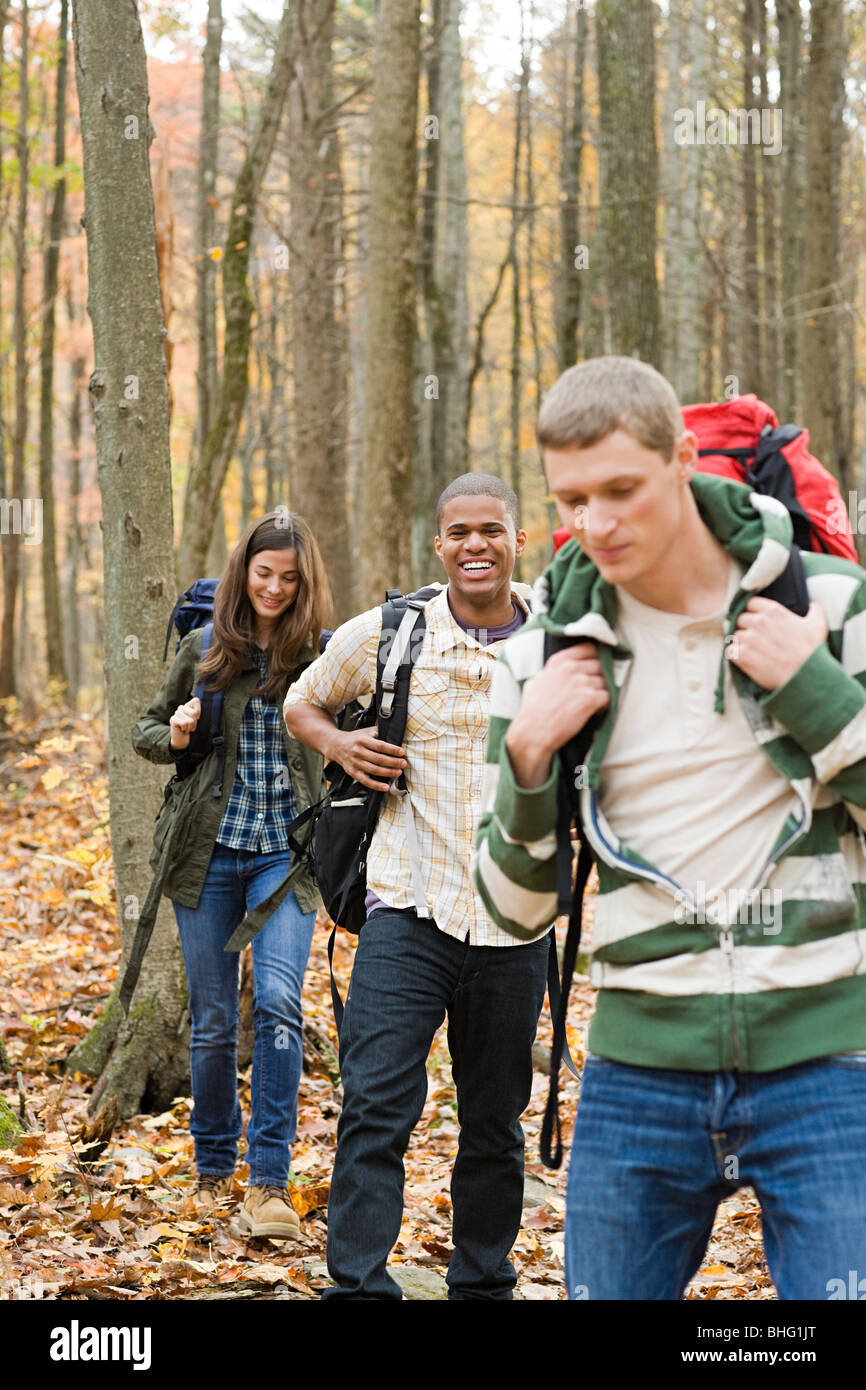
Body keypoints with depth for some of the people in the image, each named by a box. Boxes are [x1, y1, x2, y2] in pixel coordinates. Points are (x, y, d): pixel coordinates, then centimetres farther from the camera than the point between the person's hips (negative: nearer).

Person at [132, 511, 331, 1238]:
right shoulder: (202, 649, 4)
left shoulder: (322, 654, 0)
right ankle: (214, 1168, 25)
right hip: (209, 851, 2)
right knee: (213, 1021, 7)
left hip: (285, 854, -2)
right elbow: (148, 729, 14)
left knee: (278, 1004, -17)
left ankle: (270, 1183, -11)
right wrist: (174, 736, -8)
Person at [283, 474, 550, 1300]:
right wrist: (337, 743, -5)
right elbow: (302, 703, 16)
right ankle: (357, 1287, -8)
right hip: (410, 912, -2)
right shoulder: (383, 635, -1)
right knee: (376, 1106, -13)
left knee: (495, 1125, 13)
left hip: (514, 923, 2)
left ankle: (483, 1284, 28)